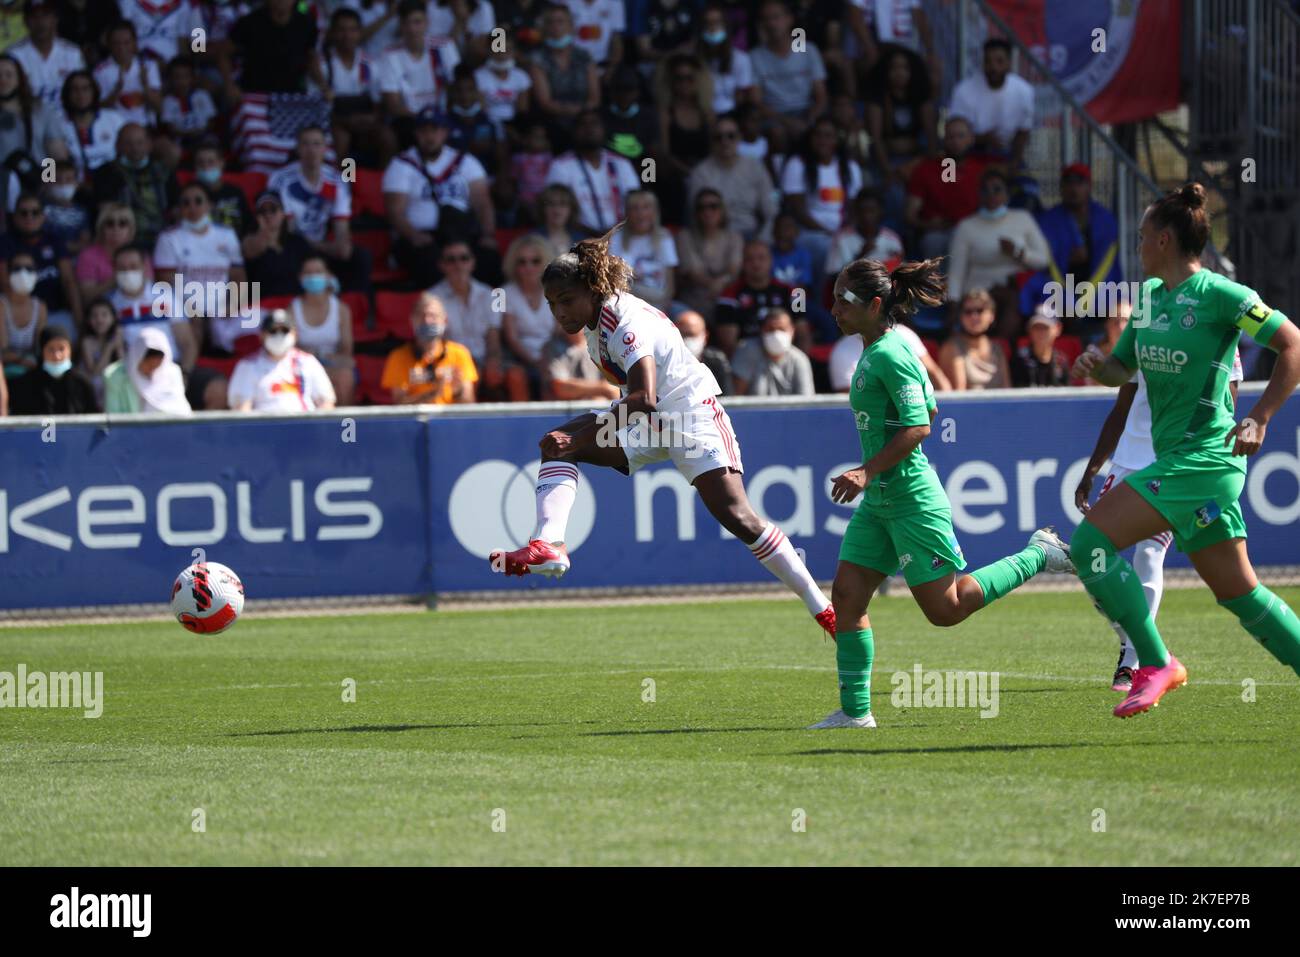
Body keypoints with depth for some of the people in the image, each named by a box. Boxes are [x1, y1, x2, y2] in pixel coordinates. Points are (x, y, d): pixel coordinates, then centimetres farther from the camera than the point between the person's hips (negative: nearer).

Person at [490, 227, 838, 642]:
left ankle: (821, 607, -6)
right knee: (558, 444, -11)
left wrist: (584, 434, -37)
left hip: (690, 414, -9)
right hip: (647, 421, 9)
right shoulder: (595, 319, 2)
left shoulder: (627, 323, -25)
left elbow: (644, 399, -37)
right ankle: (548, 545, -27)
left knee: (738, 519, -15)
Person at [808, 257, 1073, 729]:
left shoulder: (890, 354, -17)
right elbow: (928, 406, 20)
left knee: (945, 609, -3)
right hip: (879, 498, 10)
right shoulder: (875, 351, 11)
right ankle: (855, 710, 4)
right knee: (847, 594, 2)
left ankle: (1037, 556, 12)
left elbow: (919, 426, -23)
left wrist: (868, 471, -24)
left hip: (911, 496, -10)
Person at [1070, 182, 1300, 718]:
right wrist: (1096, 367, -1)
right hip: (1176, 460, 9)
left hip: (1202, 458, -9)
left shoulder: (1218, 295, -11)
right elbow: (1123, 369, 22)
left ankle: (1155, 665, -9)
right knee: (1238, 592, 10)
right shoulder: (1149, 295, 13)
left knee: (1092, 542, -15)